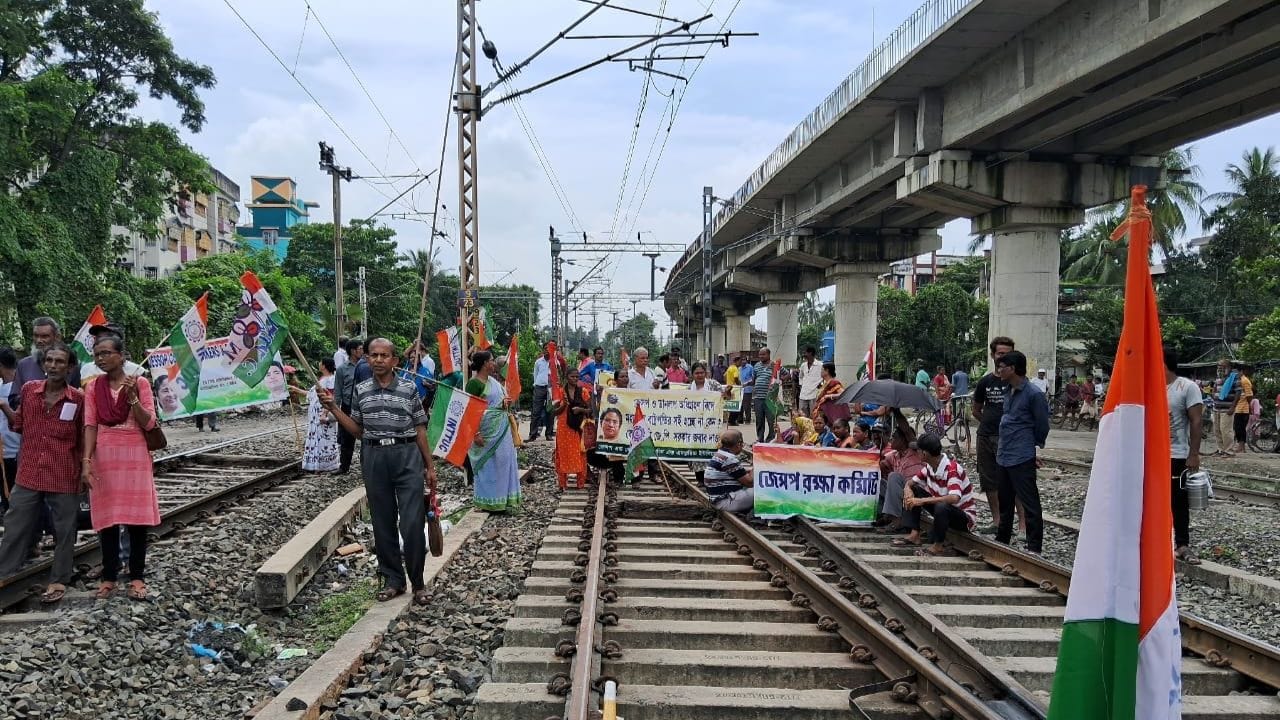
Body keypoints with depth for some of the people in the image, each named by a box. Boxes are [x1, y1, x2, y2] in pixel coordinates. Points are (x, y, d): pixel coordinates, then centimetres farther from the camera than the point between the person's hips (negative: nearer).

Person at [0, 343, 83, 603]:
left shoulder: (77, 399, -6)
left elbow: (83, 440, 1)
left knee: (64, 530, 7)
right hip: (28, 472, 3)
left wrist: (85, 471, 1)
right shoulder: (29, 390, 2)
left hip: (64, 476, -3)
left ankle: (58, 581, 19)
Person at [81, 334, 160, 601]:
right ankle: (109, 577, 14)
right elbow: (90, 426, -1)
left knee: (137, 517, 1)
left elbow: (149, 423, -5)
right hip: (104, 458, 2)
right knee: (107, 518, 4)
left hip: (135, 456, -2)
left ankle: (137, 577, 9)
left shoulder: (140, 384, 0)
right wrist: (86, 461, -10)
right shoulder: (93, 387, 5)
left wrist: (132, 397, -18)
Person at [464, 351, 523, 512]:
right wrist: (475, 433, -22)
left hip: (501, 428, 8)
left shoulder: (493, 380, 11)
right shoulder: (474, 383, -13)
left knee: (503, 461, 10)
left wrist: (504, 402, 0)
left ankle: (502, 501, 19)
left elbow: (502, 396, 25)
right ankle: (489, 502, 9)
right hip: (487, 431, -8)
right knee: (488, 465, -1)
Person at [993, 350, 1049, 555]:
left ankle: (1034, 548, 3)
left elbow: (1042, 426, -8)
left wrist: (1034, 448, 3)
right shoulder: (1009, 392, 12)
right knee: (1005, 502, 19)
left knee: (1030, 504, -3)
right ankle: (1002, 540, 31)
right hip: (1003, 457, 9)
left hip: (1022, 459, -9)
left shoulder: (1033, 394, -14)